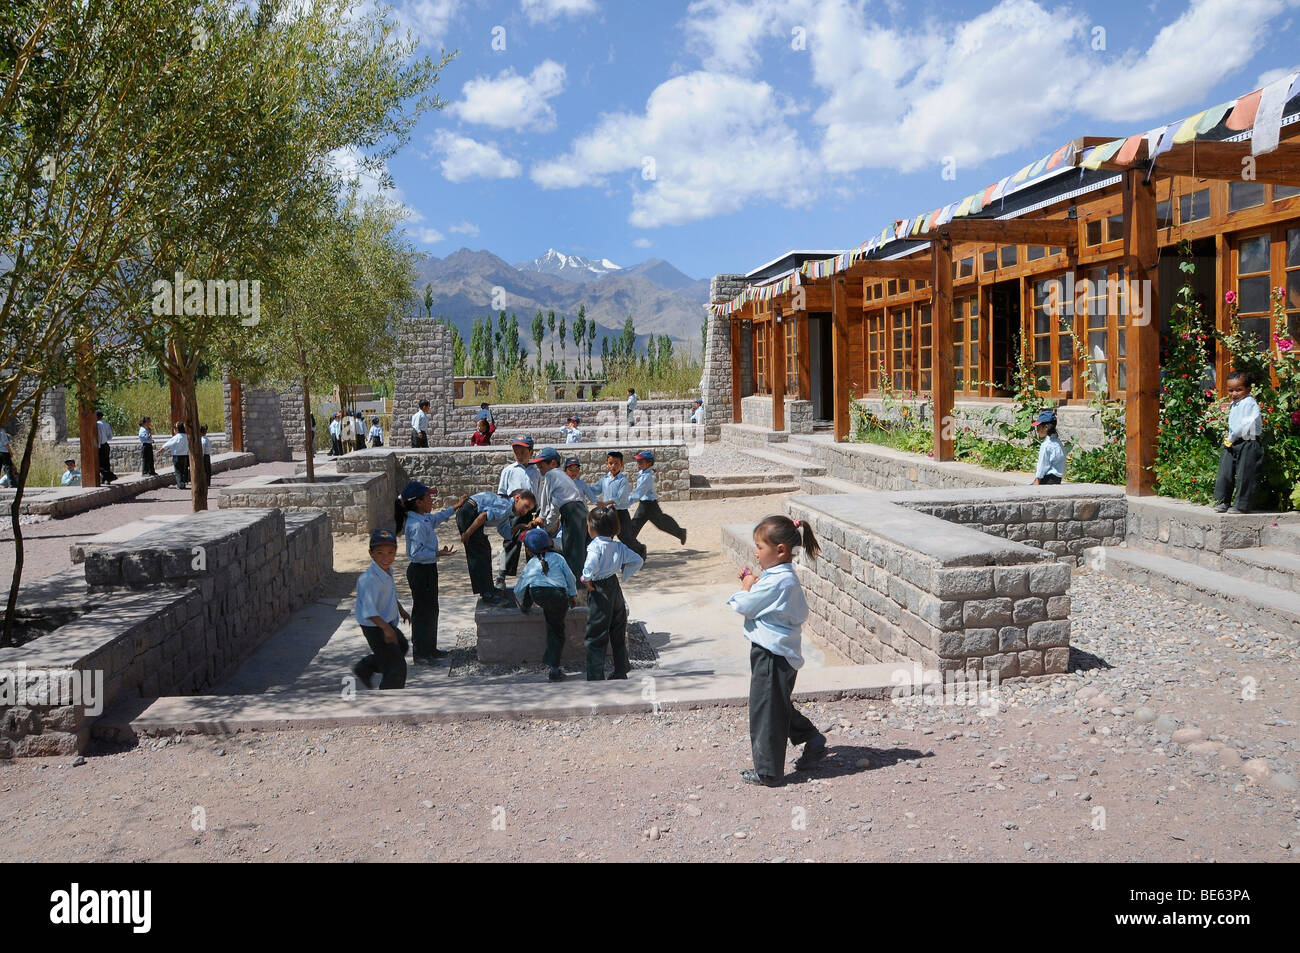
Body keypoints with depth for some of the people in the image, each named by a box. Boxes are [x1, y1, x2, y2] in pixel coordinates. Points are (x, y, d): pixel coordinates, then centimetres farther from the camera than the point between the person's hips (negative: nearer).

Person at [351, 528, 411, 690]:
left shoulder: (388, 570, -1)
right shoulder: (369, 579, -31)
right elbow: (369, 611, -39)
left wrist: (401, 610, 22)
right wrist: (386, 628, -48)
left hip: (387, 623, 10)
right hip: (375, 628, -10)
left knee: (402, 646, 33)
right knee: (396, 667, -5)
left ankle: (363, 670, 46)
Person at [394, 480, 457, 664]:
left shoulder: (425, 518, 7)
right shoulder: (416, 525, -23)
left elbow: (437, 518, 29)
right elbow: (417, 552, -26)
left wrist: (455, 508, 33)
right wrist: (438, 553, -29)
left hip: (428, 570, 10)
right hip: (420, 571, -10)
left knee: (431, 610, 19)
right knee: (422, 612, 0)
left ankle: (430, 649, 31)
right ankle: (419, 654, 11)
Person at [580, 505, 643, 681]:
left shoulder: (595, 545, -15)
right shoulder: (618, 546, 6)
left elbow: (592, 562, -36)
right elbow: (638, 561, 10)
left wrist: (586, 578, -21)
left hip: (599, 590, -7)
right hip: (615, 588, 7)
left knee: (595, 637, 0)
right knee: (618, 635, 17)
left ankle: (595, 677, 0)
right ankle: (621, 672, 24)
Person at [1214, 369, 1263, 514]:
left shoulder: (1250, 403, -11)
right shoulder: (1233, 405, 16)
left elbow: (1247, 424, -19)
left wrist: (1232, 437, -14)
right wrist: (1228, 436, 11)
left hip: (1247, 444, -8)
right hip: (1232, 444, 8)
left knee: (1244, 476, -2)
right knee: (1225, 472, 6)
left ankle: (1242, 505, 5)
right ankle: (1222, 501, 15)